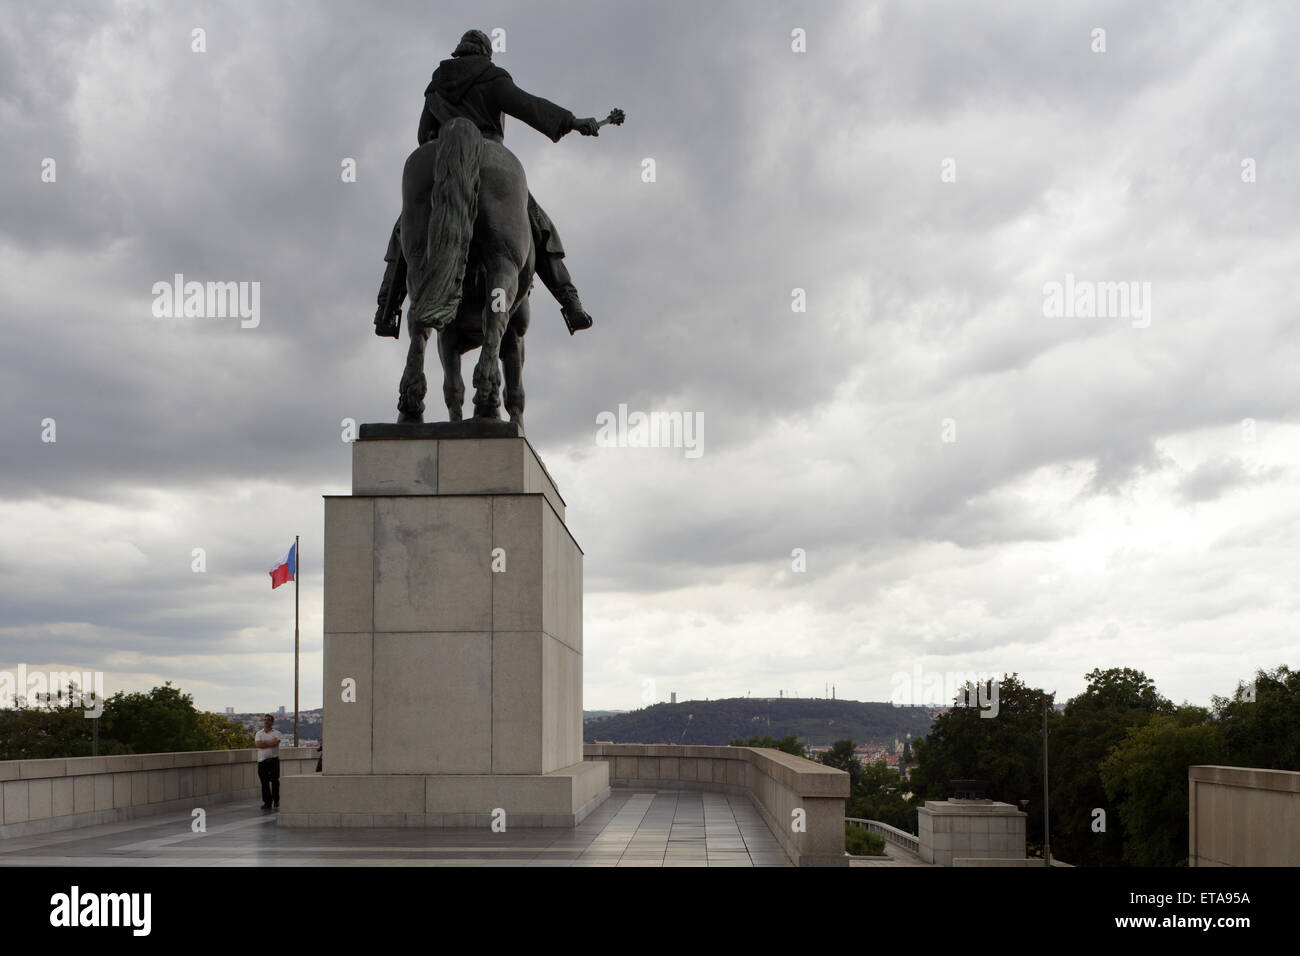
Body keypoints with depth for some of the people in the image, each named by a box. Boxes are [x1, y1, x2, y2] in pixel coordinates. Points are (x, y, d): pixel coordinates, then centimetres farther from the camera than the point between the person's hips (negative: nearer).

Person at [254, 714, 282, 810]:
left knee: (275, 780, -9)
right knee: (264, 782, 2)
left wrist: (263, 743, -7)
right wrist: (270, 743, -9)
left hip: (273, 759, -2)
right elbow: (257, 744, -6)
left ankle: (276, 800, 3)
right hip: (262, 760, 2)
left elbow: (276, 742, -14)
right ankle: (267, 802, 9)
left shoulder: (276, 733, 7)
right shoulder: (259, 733, 13)